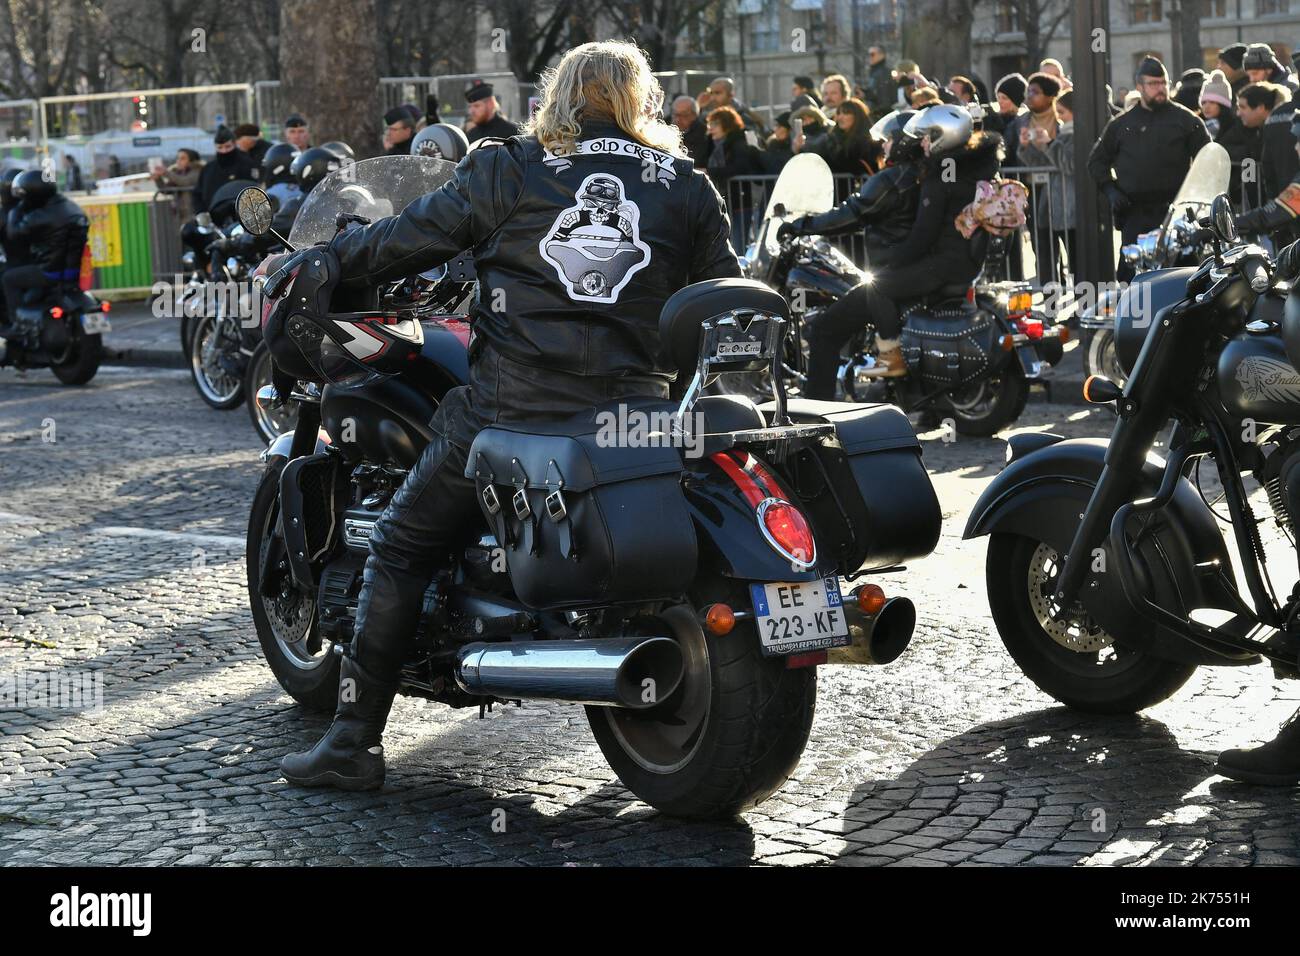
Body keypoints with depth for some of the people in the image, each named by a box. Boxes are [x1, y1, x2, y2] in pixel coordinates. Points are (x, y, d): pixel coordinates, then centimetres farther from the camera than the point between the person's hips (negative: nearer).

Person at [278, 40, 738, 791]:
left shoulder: (510, 171, 3)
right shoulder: (688, 188, 9)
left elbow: (407, 241, 7)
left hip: (511, 410, -2)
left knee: (401, 547, 11)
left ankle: (356, 740, 9)